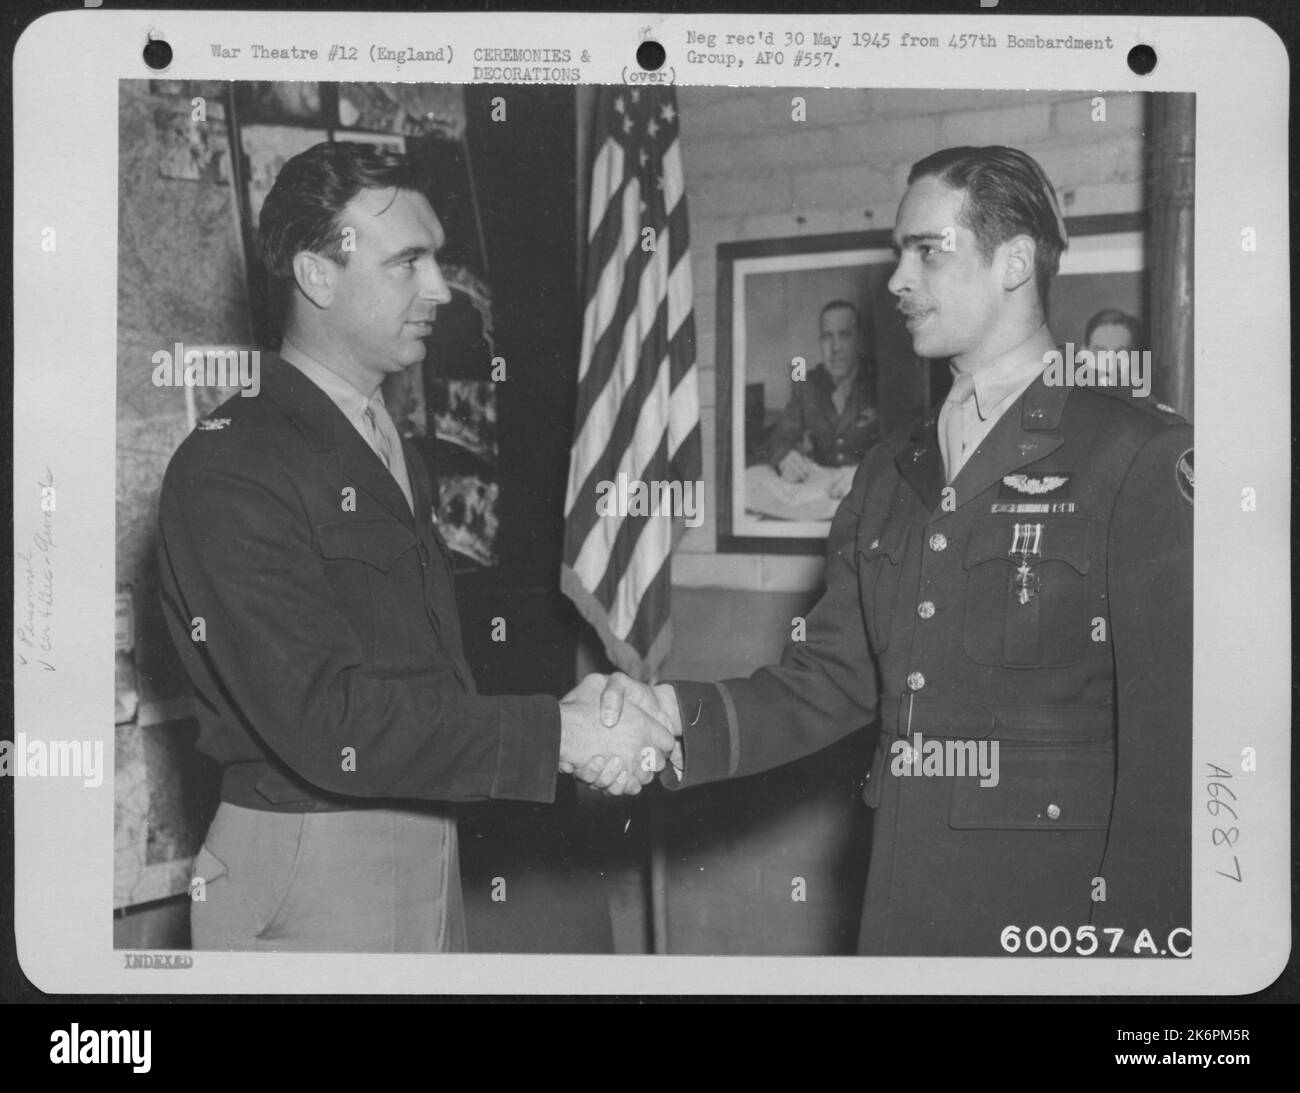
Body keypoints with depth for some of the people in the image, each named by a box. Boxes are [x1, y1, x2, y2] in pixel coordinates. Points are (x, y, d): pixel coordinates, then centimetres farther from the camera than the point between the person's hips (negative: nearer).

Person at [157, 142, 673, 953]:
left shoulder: (399, 458, 15)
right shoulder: (228, 467, -15)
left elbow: (432, 683, 10)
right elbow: (323, 719, -22)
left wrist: (578, 726, -6)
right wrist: (554, 736, -21)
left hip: (430, 851, 8)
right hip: (309, 877, -8)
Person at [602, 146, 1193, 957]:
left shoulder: (1141, 460, -9)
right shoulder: (888, 478, 12)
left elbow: (1170, 736, -12)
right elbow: (827, 683, 10)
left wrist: (1139, 943, -16)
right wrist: (677, 716, -6)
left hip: (1059, 913, -6)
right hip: (902, 910, 6)